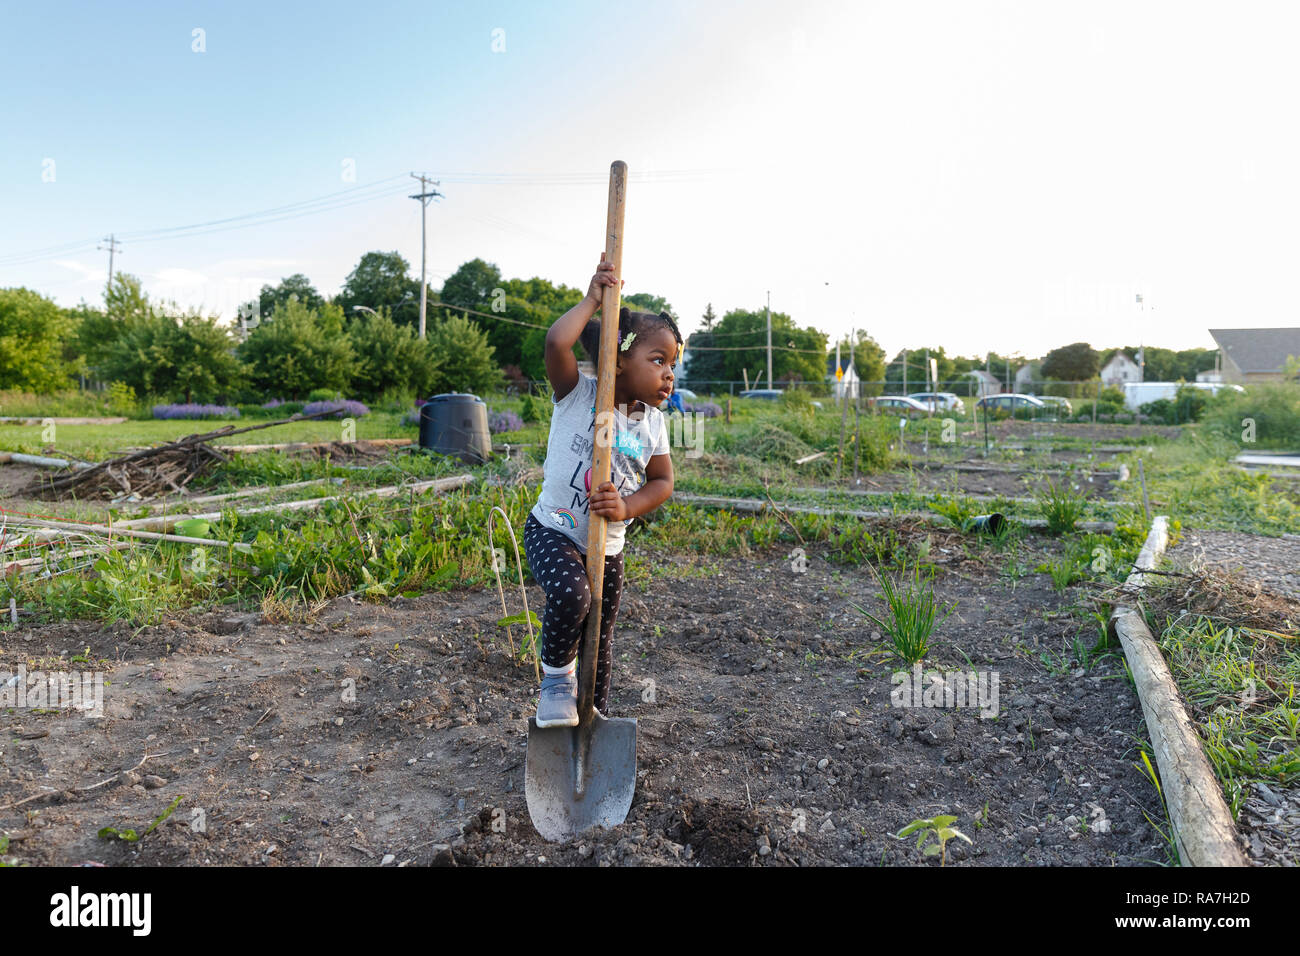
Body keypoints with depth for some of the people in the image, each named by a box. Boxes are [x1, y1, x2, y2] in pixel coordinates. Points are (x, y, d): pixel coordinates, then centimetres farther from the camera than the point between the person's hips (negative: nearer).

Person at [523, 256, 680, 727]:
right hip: (552, 531, -5)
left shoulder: (652, 422, -2)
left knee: (599, 643, 15)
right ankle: (556, 675, -5)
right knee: (569, 594, -35)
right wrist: (591, 300, -24)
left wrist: (626, 507, -15)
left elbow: (662, 481, 4)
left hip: (606, 549, 5)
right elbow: (556, 343, -35)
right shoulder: (577, 395, -16)